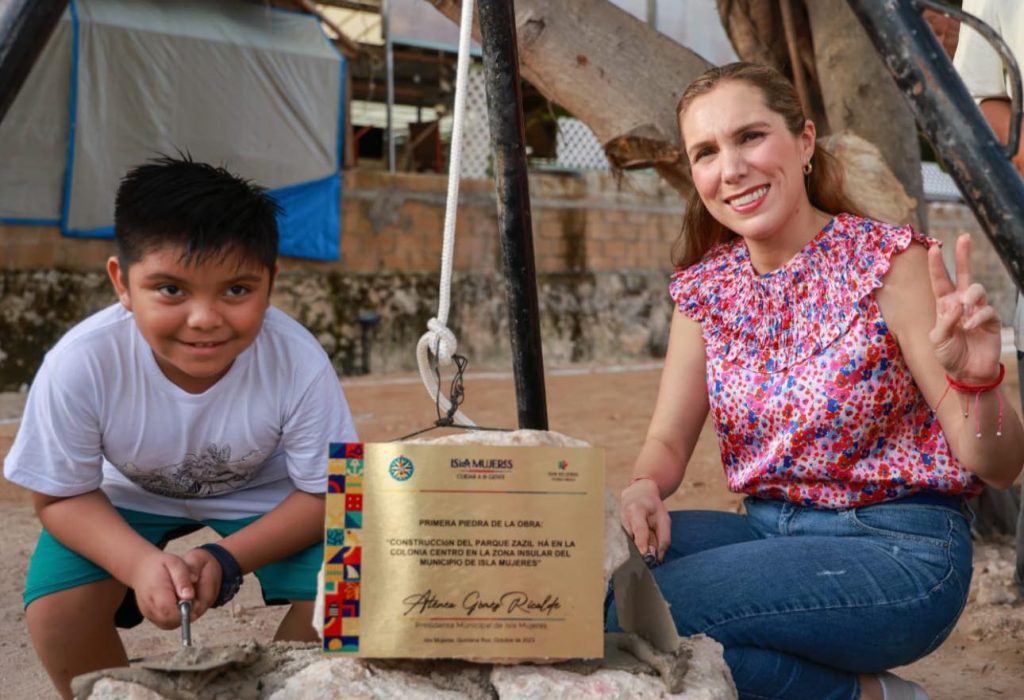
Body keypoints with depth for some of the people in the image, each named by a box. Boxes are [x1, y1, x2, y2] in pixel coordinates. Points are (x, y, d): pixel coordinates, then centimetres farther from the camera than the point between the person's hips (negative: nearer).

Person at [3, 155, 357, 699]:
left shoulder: (299, 363, -34)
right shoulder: (79, 364, -34)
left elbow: (325, 493, -20)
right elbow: (61, 496, -18)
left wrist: (227, 560, -34)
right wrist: (141, 563, -36)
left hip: (263, 493, 0)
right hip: (127, 495, 1)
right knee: (55, 613, -21)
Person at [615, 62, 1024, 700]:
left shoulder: (888, 263, -12)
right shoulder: (706, 287, 3)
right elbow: (668, 440, 7)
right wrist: (643, 488, -16)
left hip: (903, 551, -6)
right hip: (770, 530, 6)